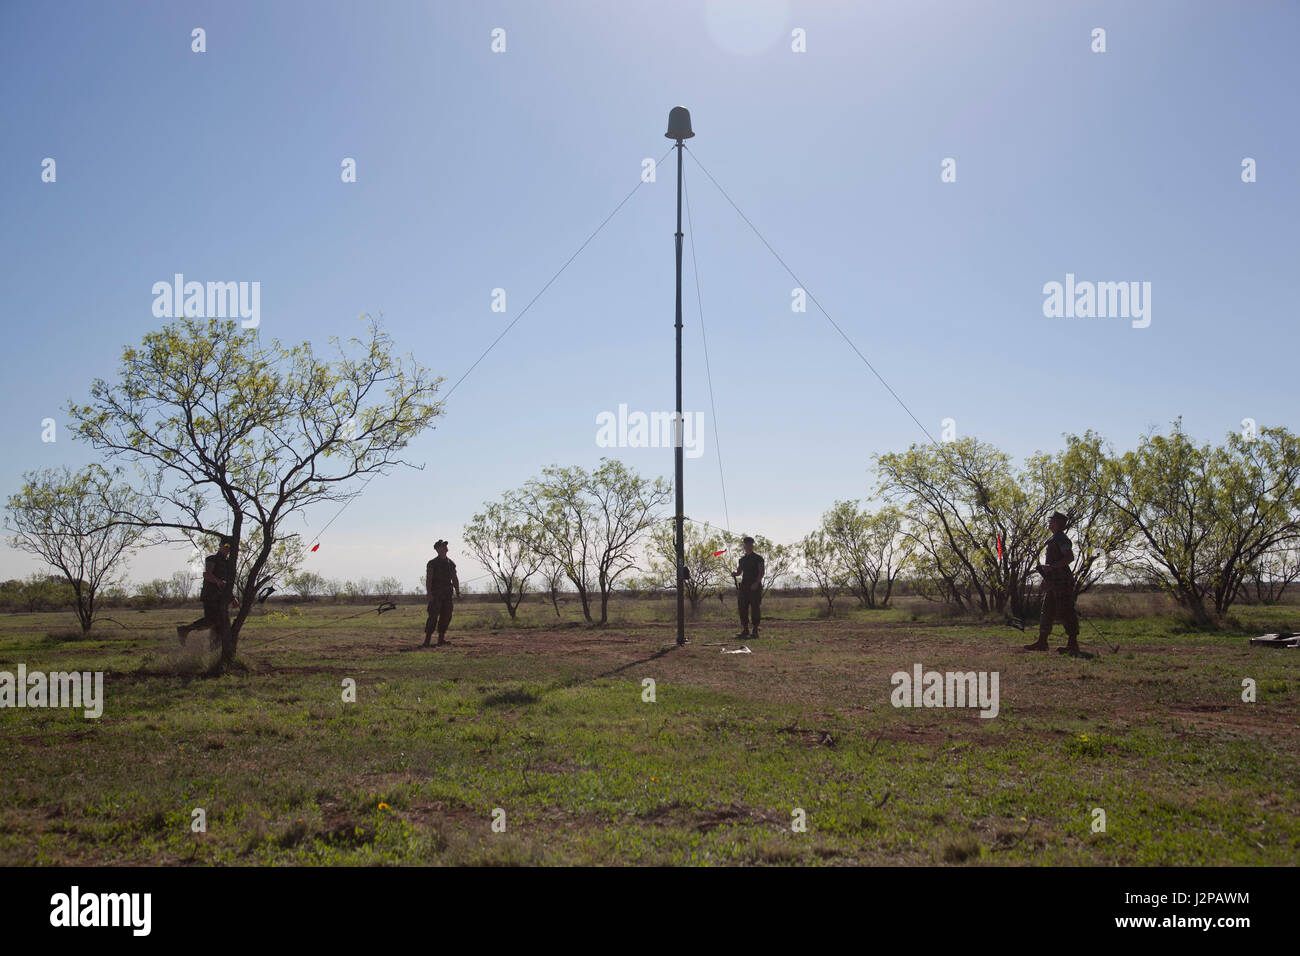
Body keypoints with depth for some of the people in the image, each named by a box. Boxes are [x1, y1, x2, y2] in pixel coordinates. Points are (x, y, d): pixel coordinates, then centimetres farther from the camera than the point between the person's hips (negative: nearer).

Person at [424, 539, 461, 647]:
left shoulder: (451, 563, 14)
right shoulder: (432, 563, -3)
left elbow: (455, 579, 19)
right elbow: (428, 580, -9)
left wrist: (458, 592, 10)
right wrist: (429, 593, -18)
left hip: (447, 595, 6)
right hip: (436, 594, -6)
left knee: (446, 616, 6)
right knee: (433, 617, -11)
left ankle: (441, 639, 14)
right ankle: (427, 641, -11)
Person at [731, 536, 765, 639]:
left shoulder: (758, 558, 1)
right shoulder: (742, 559, 17)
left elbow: (761, 572, -5)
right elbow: (739, 572, 18)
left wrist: (756, 583, -18)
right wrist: (734, 573, -6)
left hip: (755, 586, -5)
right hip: (744, 585, 5)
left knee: (754, 608, -6)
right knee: (743, 608, 2)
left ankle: (755, 631, -3)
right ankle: (745, 630, 7)